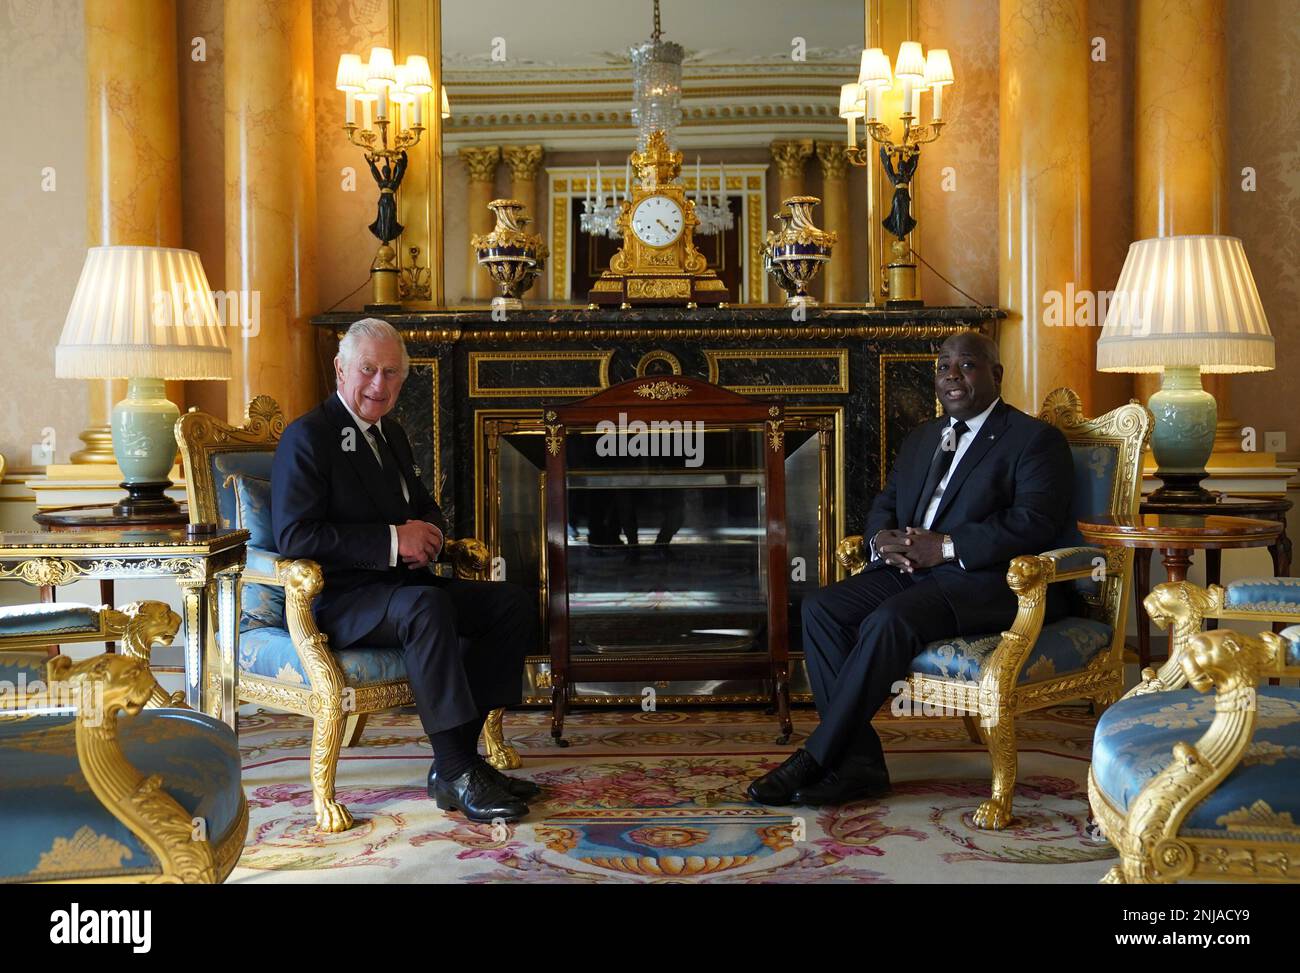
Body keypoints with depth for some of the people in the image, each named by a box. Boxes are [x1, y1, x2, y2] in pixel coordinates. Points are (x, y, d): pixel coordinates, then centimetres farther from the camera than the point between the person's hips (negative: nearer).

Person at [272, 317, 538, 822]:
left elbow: (427, 509, 27)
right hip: (336, 601, -9)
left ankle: (463, 750, -7)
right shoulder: (307, 437, -9)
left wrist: (426, 535, 0)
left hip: (400, 585, 9)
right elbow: (294, 536, -20)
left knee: (513, 601, -7)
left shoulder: (390, 433, 17)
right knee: (427, 605, -37)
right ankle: (455, 774, -30)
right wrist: (392, 540, -21)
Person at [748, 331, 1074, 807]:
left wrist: (946, 547, -20)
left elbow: (1036, 523, -14)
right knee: (821, 608, -16)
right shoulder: (921, 439, 23)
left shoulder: (1036, 440, -1)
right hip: (909, 571, 8)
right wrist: (882, 538, -4)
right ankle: (857, 763, -18)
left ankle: (815, 761, -21)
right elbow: (883, 507, 21)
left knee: (889, 622, -32)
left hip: (985, 582, -7)